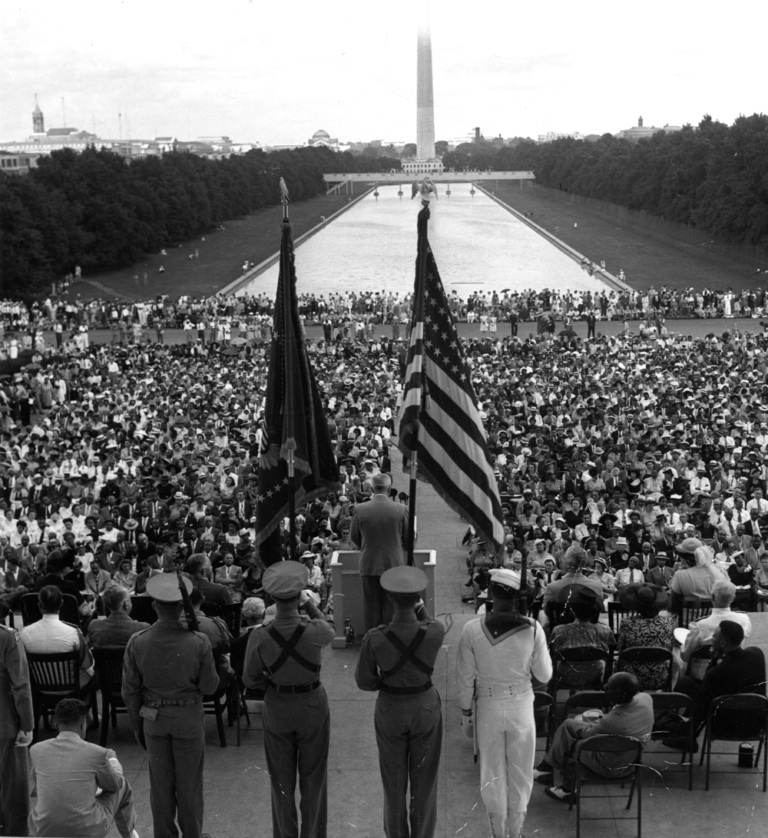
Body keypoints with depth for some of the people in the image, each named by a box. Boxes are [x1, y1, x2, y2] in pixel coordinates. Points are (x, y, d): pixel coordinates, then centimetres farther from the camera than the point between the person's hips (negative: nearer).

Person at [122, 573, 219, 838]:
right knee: (189, 784, 14)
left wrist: (136, 724, 9)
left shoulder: (137, 643, -12)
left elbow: (130, 690, -3)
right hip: (189, 717, -2)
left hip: (153, 717, 2)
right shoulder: (198, 642, -18)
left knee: (160, 784, 16)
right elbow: (209, 687, -11)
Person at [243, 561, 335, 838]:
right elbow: (330, 628, 1)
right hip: (313, 706, -1)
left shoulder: (259, 637, -23)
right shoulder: (315, 632, -25)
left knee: (282, 781, 19)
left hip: (277, 708, 1)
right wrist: (310, 604, 13)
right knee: (313, 779, 18)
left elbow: (250, 680, -8)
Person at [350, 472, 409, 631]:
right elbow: (408, 539, -1)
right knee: (391, 606, 9)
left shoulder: (360, 509, -9)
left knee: (371, 605, 10)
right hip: (394, 564, -1)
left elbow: (354, 537, 4)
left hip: (368, 565, 1)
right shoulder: (401, 510, -11)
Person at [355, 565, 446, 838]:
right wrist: (420, 607, 8)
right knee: (424, 780, 20)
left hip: (390, 710, 0)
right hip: (425, 707, 0)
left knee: (394, 782, 20)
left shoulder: (374, 639, -26)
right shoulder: (435, 632, -25)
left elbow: (364, 681, -11)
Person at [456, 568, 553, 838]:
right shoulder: (533, 629, -15)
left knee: (492, 773, 18)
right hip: (521, 706, 0)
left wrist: (465, 713, 7)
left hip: (488, 707, 0)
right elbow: (544, 675, -5)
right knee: (520, 772, 18)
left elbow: (465, 679, -7)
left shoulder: (472, 630, -14)